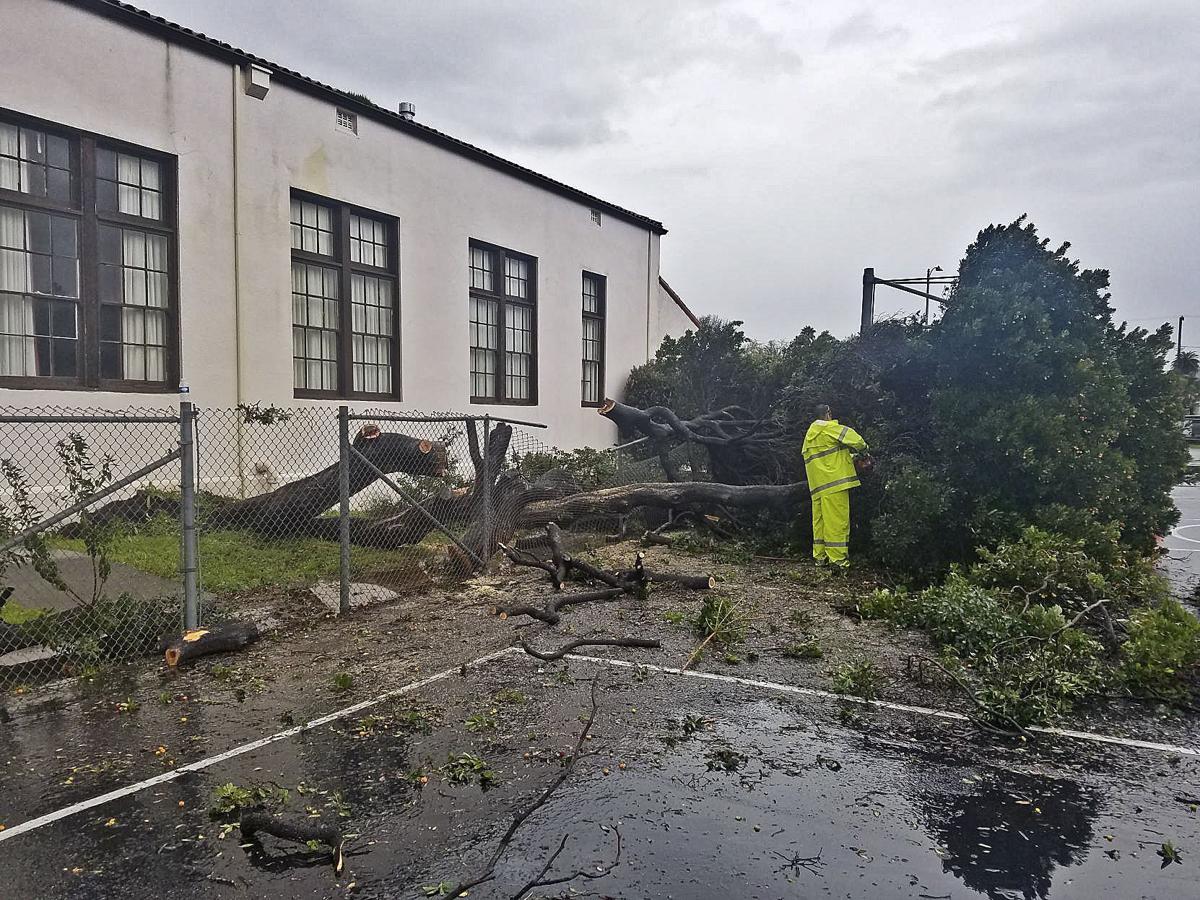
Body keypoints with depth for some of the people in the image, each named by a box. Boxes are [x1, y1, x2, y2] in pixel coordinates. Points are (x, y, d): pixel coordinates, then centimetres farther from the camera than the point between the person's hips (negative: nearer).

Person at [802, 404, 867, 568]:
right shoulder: (829, 428, -4)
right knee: (837, 520, -6)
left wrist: (850, 456, 23)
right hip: (834, 481, -8)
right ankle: (838, 558, -6)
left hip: (817, 486, 8)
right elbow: (853, 438, -9)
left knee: (820, 520, 10)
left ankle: (820, 556, 12)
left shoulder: (809, 435, 20)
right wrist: (863, 449, 11)